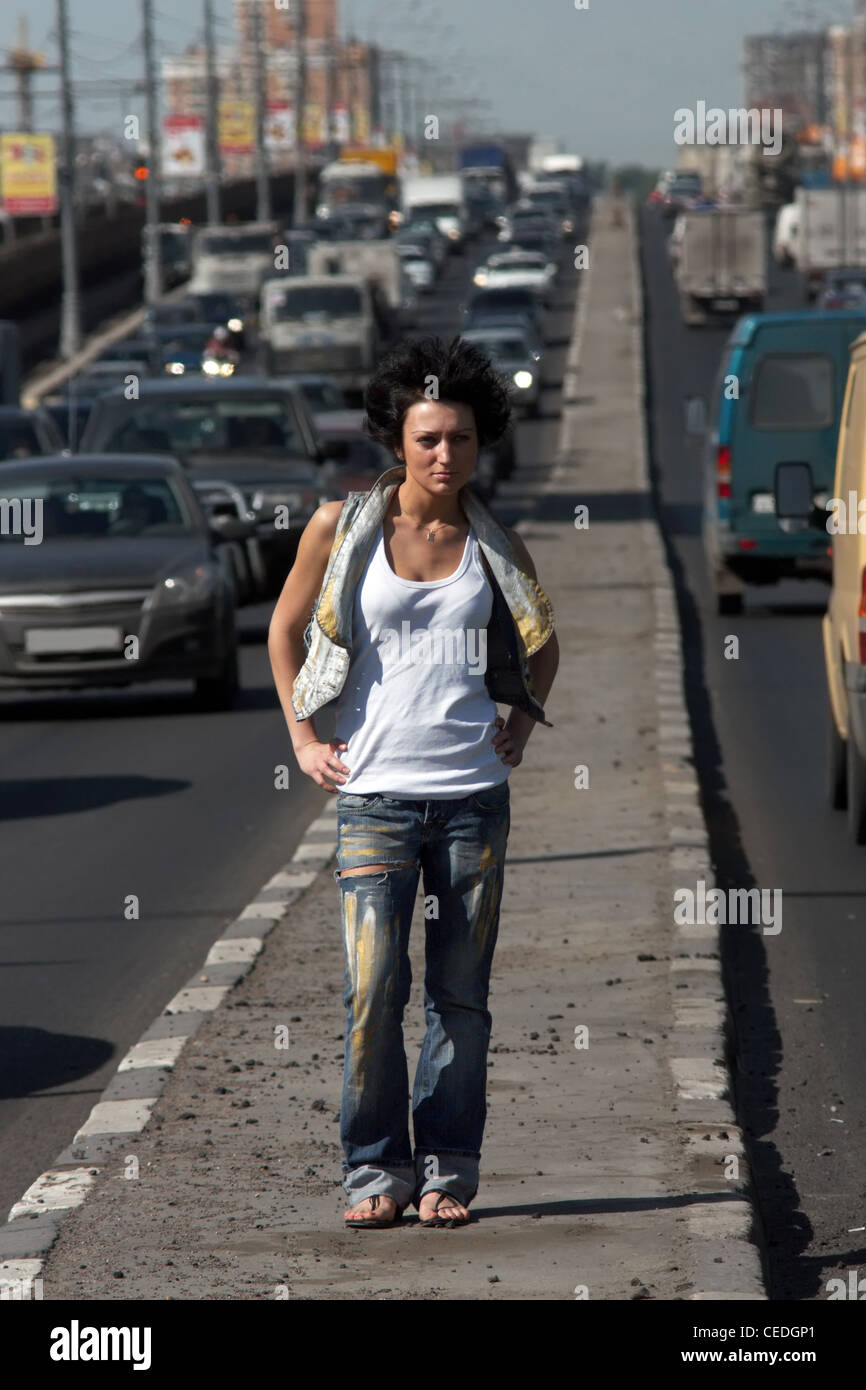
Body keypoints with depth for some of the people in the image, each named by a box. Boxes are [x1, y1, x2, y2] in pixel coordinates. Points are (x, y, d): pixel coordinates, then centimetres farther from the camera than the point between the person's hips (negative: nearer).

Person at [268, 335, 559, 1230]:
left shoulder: (493, 544, 7)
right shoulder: (342, 528, 0)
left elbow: (541, 644, 24)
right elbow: (285, 629, 13)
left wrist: (522, 722, 12)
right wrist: (301, 738, 7)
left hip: (475, 795, 2)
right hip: (374, 795, -2)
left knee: (460, 996, 4)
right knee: (373, 992, -10)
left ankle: (447, 1169, 12)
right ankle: (375, 1168, 2)